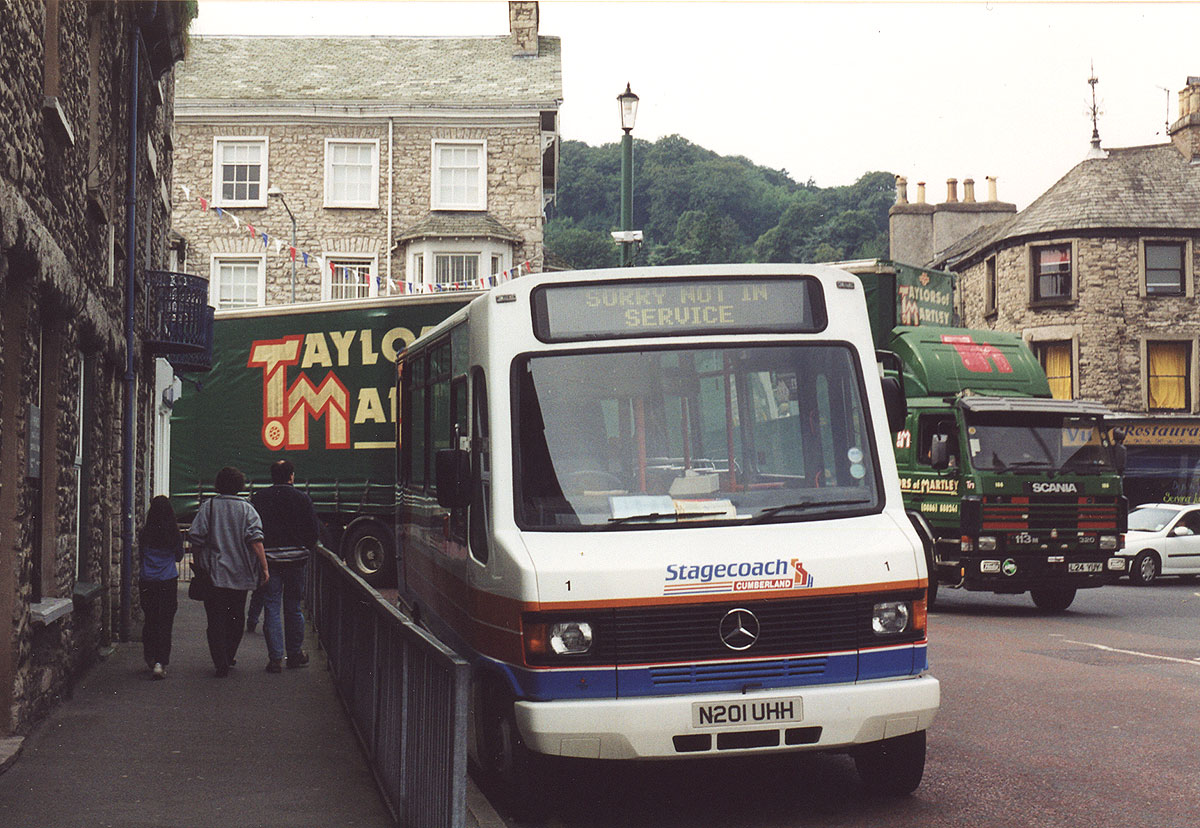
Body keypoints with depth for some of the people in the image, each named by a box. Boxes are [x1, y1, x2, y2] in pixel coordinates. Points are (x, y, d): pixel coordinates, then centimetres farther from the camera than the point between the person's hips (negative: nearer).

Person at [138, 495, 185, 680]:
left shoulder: (144, 533, -2)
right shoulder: (174, 534, -4)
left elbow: (140, 553, 12)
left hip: (146, 582, 2)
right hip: (168, 583, -2)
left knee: (149, 621, 14)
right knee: (165, 623, -1)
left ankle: (150, 659, 22)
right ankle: (160, 663, -11)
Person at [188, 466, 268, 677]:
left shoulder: (208, 506, 0)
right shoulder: (246, 509, 0)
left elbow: (195, 537, -4)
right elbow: (256, 540, -9)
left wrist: (197, 563, 8)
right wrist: (264, 567, -8)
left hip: (214, 573, -1)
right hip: (241, 574, 1)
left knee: (216, 620, 0)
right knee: (236, 616, 18)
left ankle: (221, 664, -7)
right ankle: (229, 656, 27)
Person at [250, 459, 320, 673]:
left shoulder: (258, 498, 1)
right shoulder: (302, 499, 0)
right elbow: (314, 529, 1)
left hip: (268, 559, 0)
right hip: (295, 559, 0)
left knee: (271, 609, 1)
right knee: (293, 608, 12)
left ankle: (275, 658, -4)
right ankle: (295, 654, 20)